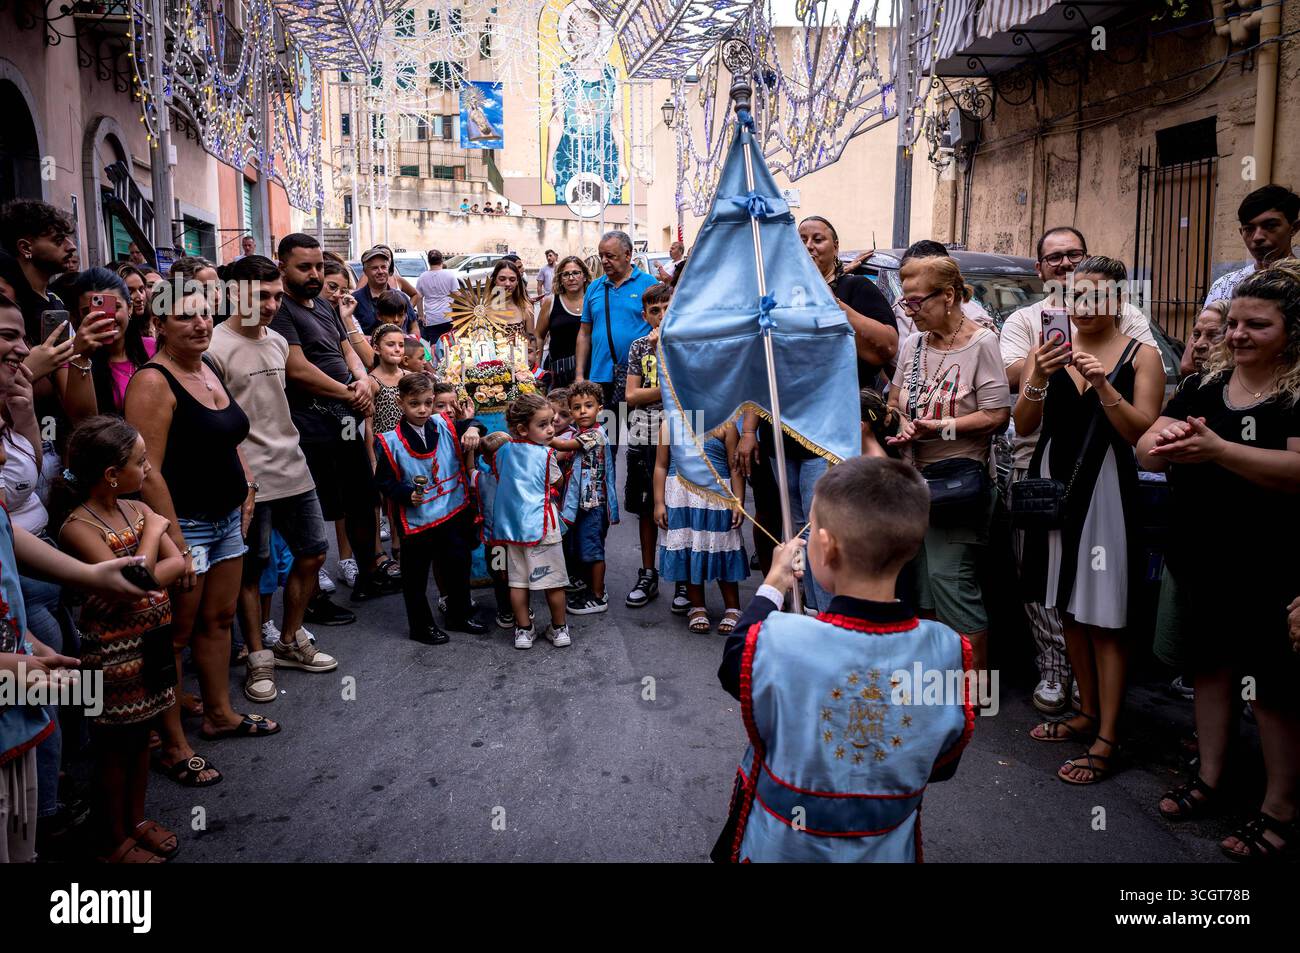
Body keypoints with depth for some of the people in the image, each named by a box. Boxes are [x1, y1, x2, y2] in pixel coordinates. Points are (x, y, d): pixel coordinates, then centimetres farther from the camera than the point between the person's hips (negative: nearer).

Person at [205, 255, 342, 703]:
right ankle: (259, 657, 20)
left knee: (312, 553, 13)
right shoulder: (215, 348, -12)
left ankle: (289, 642, 30)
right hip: (249, 479, -7)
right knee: (251, 569, 5)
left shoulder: (279, 342, 10)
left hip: (293, 471, 8)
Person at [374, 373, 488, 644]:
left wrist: (473, 429, -16)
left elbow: (469, 426, 8)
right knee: (416, 575, 7)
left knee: (458, 566, 17)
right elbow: (384, 481, -7)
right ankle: (421, 625, 25)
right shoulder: (390, 442, -11)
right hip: (416, 519, -4)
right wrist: (408, 494, -23)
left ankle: (460, 615, 36)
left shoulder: (444, 426, -3)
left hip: (454, 513, 4)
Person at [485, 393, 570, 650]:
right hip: (540, 524, -5)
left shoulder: (503, 450, 2)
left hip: (511, 523, 5)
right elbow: (557, 482, 3)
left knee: (518, 580, 11)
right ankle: (559, 629, 15)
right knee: (553, 579, 6)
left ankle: (523, 630, 17)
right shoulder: (546, 454, -12)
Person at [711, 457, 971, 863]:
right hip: (888, 850, 2)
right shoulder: (949, 653, -22)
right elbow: (941, 765, -6)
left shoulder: (774, 642, -30)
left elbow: (735, 665, -5)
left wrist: (772, 587, 6)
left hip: (777, 848, -2)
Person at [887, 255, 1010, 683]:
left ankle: (978, 679, 6)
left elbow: (997, 416, -13)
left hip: (959, 476, -7)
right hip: (915, 477, 7)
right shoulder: (913, 344, 12)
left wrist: (940, 427, -17)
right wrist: (902, 425, -1)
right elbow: (895, 401, 20)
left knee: (950, 576, -8)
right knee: (921, 576, 11)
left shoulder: (982, 343, -9)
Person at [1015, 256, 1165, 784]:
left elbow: (1143, 433, -10)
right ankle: (1087, 713, 30)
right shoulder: (1050, 349, 6)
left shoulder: (1141, 355, -1)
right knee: (1069, 609, 14)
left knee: (1105, 620, -1)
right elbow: (1024, 427, 0)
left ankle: (1107, 739, 9)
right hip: (1053, 483, 4)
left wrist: (1103, 385, -21)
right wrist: (1038, 380, -17)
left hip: (1105, 489, -4)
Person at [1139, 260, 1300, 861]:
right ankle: (1209, 778, 31)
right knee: (1211, 663, 16)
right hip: (1200, 557, 5)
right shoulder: (1204, 385, 7)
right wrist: (1161, 440, -22)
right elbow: (1146, 450, 1)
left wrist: (1218, 450, -33)